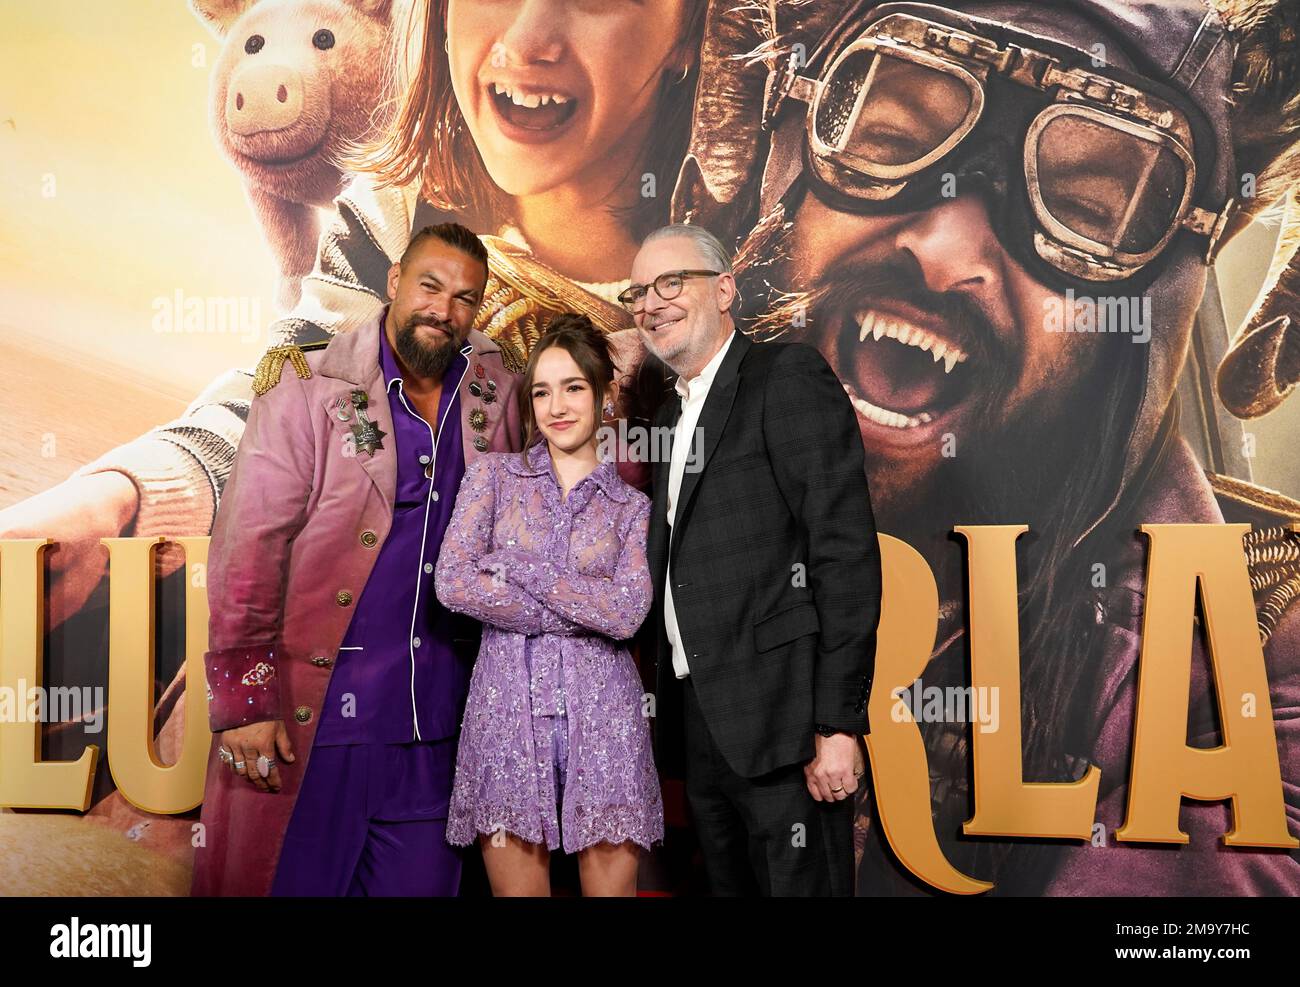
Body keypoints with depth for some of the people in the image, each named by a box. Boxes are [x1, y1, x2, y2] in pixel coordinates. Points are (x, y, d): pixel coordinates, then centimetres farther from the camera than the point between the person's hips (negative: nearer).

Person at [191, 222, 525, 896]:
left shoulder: (494, 395, 6)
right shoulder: (307, 390, -7)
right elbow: (247, 551, -10)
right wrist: (242, 704, -12)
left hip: (435, 727, 4)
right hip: (309, 715, -3)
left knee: (421, 883, 14)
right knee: (291, 878, 9)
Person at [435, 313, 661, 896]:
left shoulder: (632, 507, 9)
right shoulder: (494, 476, 7)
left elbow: (628, 613, -8)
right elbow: (452, 582, -7)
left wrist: (514, 565, -9)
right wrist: (576, 614, -8)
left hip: (600, 712, 1)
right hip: (507, 702, 0)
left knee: (611, 882, 4)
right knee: (517, 885, 5)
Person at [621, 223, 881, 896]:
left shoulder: (790, 378, -7)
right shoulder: (671, 415, 18)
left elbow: (846, 553, -15)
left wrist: (838, 724, -19)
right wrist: (671, 711, 13)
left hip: (780, 718, -8)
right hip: (700, 719, 8)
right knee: (728, 884, 15)